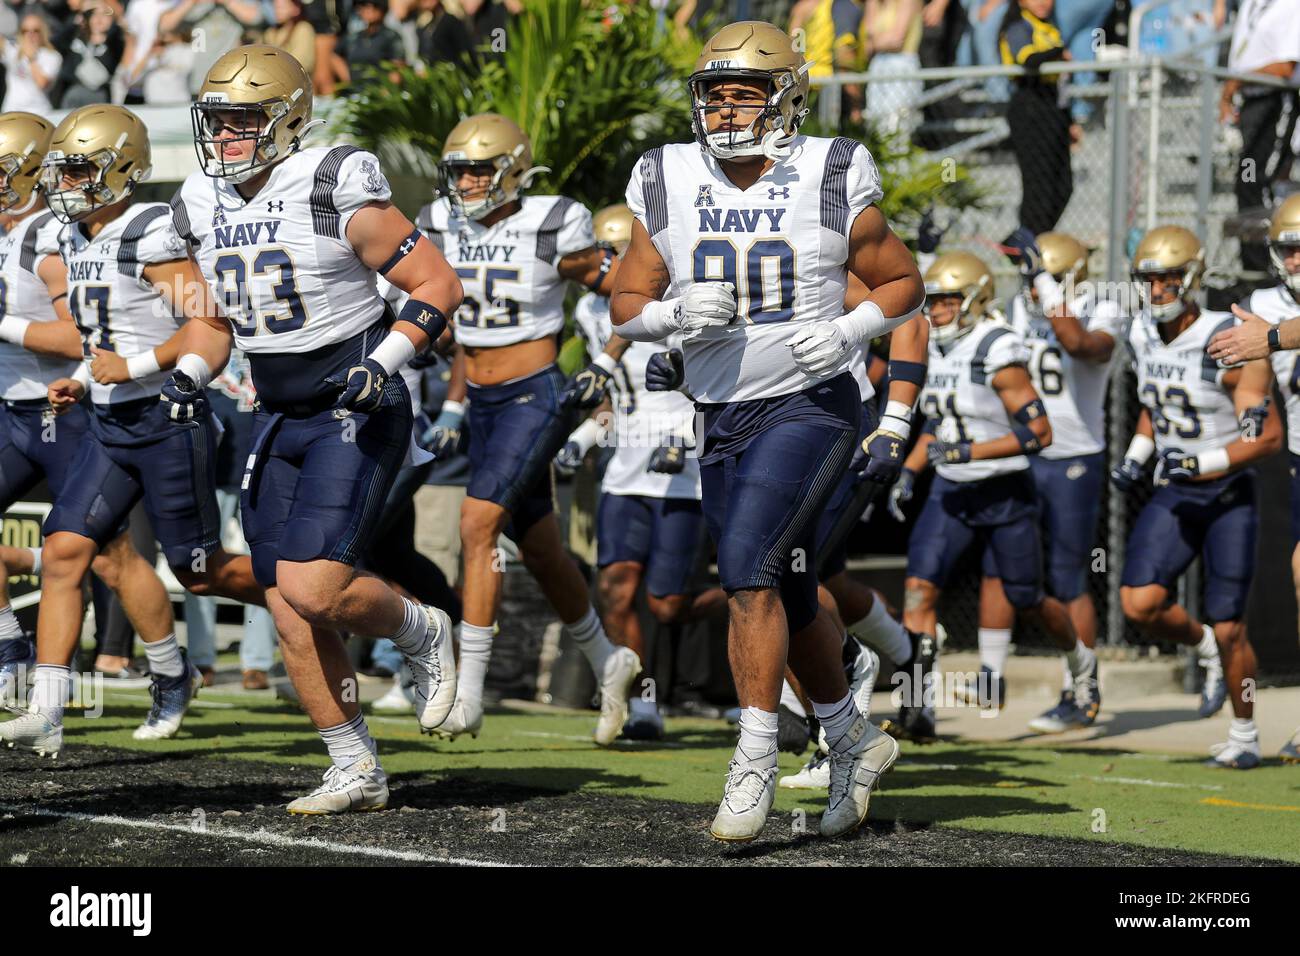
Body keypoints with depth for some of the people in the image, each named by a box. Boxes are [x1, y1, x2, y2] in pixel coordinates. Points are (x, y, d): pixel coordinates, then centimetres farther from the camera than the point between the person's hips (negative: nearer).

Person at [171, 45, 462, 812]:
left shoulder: (337, 194, -15)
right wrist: (191, 374, 1)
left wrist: (381, 364, -21)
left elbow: (438, 284, -11)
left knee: (312, 591, -19)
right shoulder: (206, 207, 6)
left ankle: (420, 633, 12)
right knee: (292, 618, 3)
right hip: (278, 420, 7)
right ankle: (358, 774, 15)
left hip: (356, 414, -7)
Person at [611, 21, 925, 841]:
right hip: (723, 419, 5)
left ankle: (755, 764, -14)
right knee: (790, 603, 13)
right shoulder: (669, 189, 1)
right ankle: (856, 743, 34)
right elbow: (626, 308, 6)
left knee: (748, 573, -21)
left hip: (810, 406, -5)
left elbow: (904, 283, 3)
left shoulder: (831, 186, -7)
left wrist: (847, 333, -14)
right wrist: (677, 313, -15)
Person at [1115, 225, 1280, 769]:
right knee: (1139, 603, -15)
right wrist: (1136, 459, 7)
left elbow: (1267, 437, -17)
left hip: (1229, 495, -5)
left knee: (1228, 628, -3)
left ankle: (1245, 736, 19)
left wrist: (1200, 463, -25)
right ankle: (1205, 651, 17)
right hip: (1174, 496, 5)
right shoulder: (1143, 338, 2)